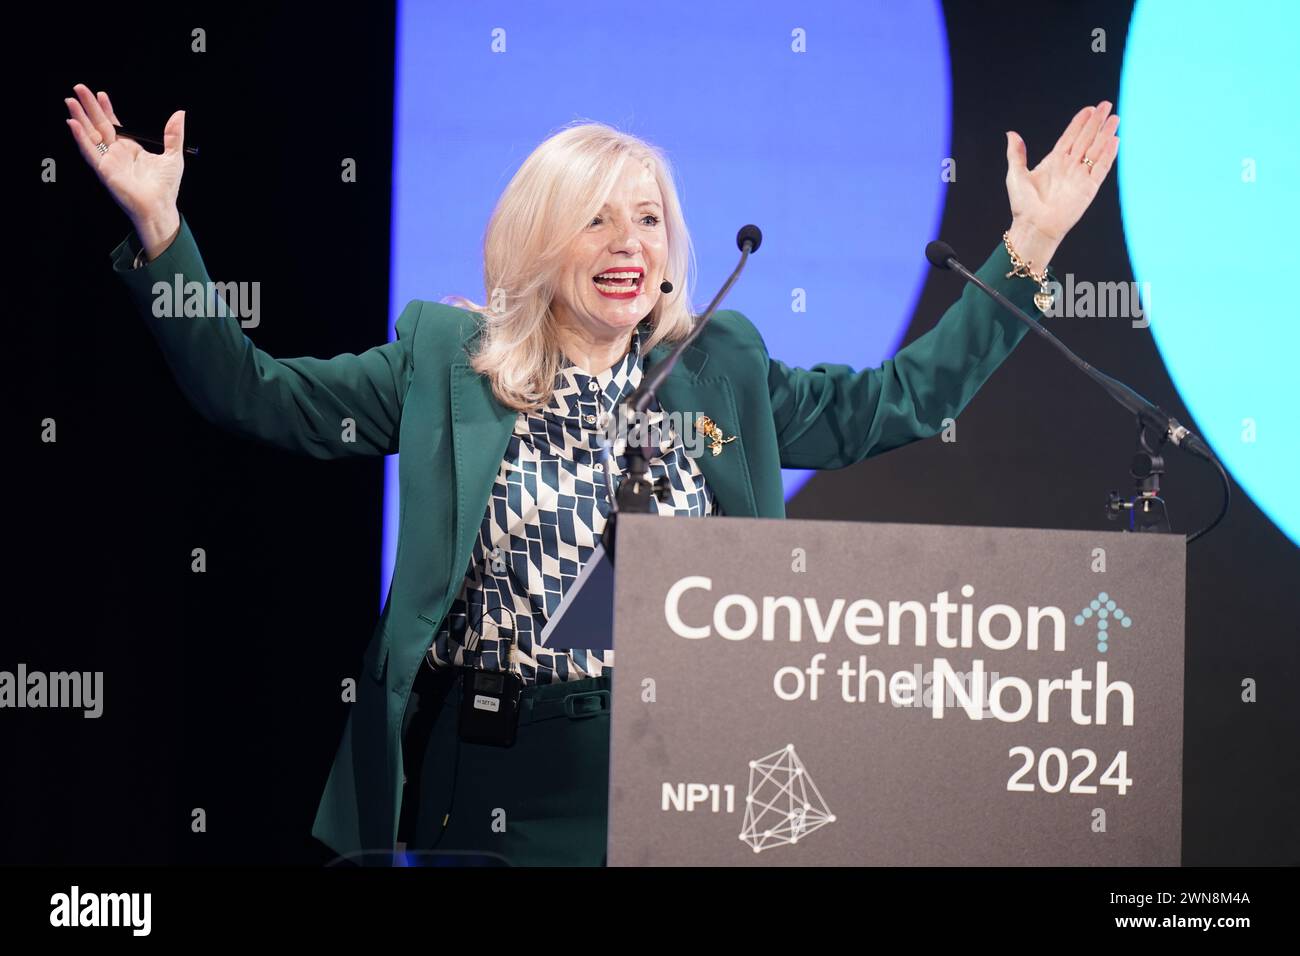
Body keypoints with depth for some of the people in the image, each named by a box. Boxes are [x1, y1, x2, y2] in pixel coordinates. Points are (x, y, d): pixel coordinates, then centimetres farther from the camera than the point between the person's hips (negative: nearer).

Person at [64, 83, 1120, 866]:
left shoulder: (725, 370, 8)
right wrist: (159, 227, -9)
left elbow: (894, 401, 12)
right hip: (489, 792, -1)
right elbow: (252, 392, 0)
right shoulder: (443, 362, 2)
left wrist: (1028, 246, 10)